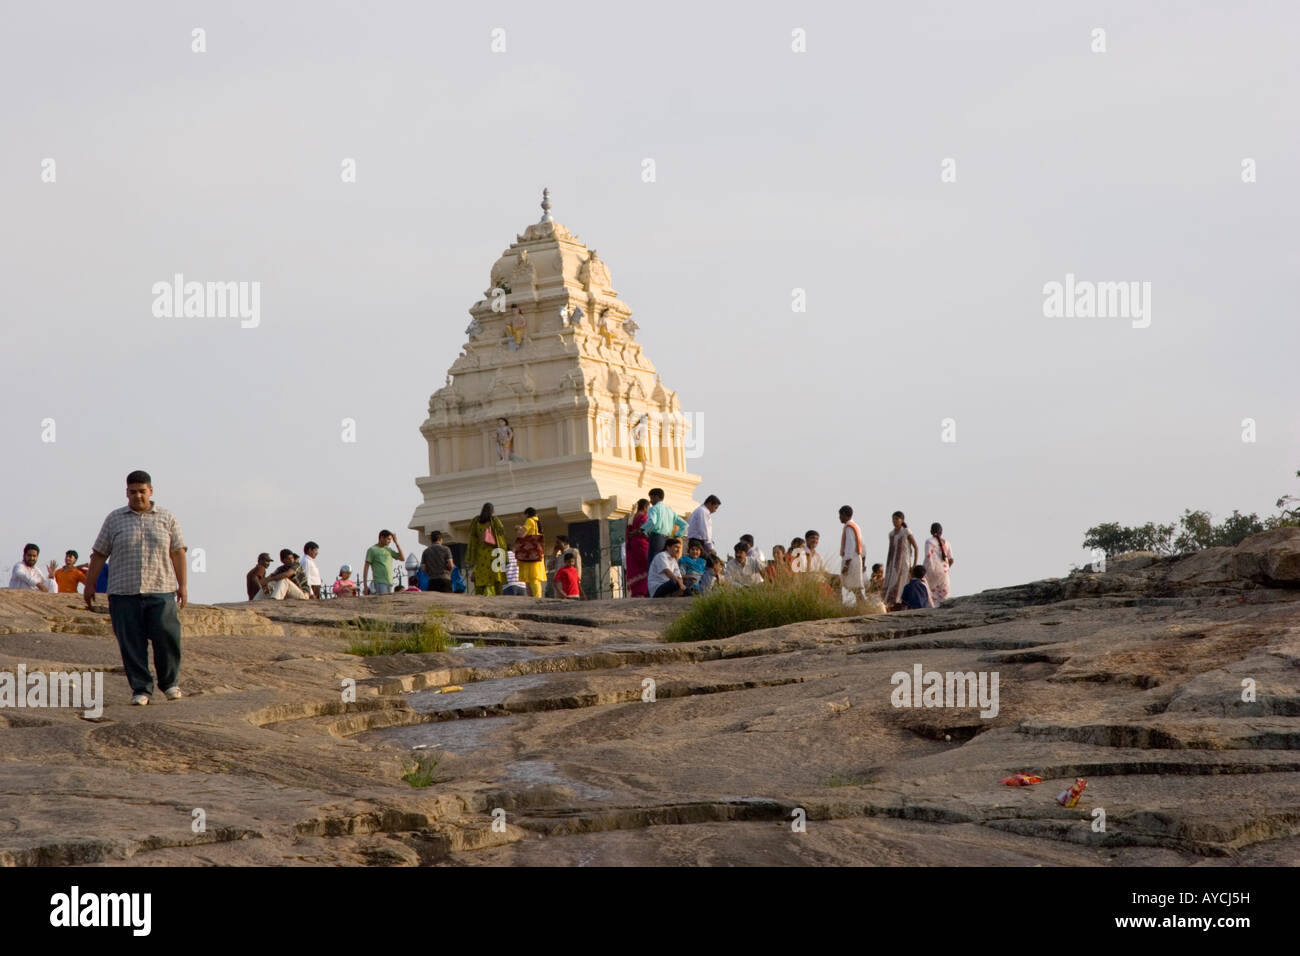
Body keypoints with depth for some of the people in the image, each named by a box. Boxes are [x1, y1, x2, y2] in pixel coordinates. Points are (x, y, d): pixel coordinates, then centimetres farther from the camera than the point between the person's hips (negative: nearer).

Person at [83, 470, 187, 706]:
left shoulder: (167, 519, 9)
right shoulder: (114, 519, 8)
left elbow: (178, 553, 10)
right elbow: (99, 554, 11)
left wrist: (182, 585, 4)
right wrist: (89, 586, 9)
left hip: (161, 591, 0)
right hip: (124, 593, 0)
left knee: (167, 637, -10)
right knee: (131, 644, -4)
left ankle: (170, 683, 10)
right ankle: (141, 689, 3)